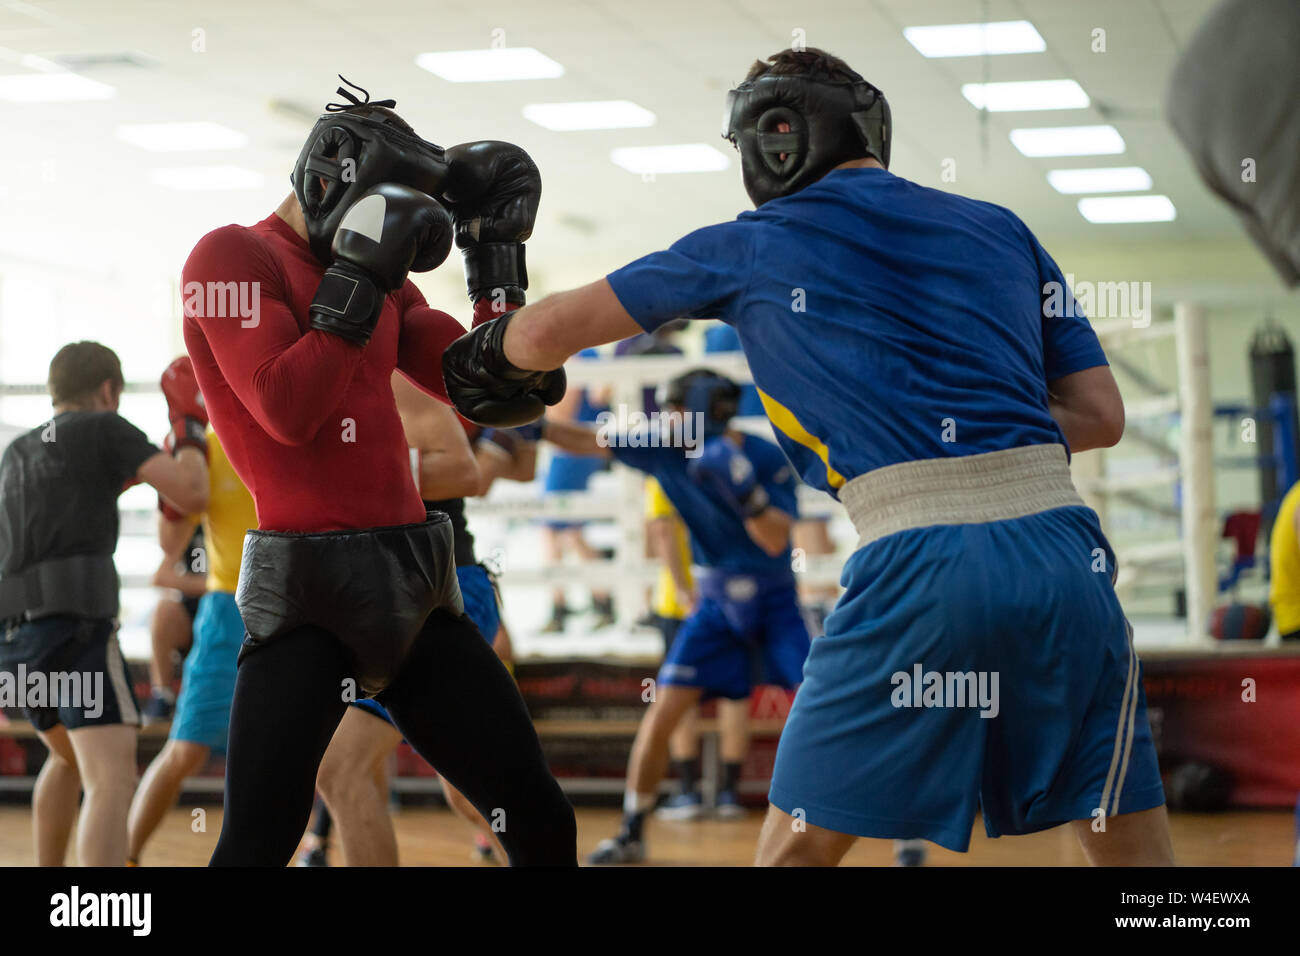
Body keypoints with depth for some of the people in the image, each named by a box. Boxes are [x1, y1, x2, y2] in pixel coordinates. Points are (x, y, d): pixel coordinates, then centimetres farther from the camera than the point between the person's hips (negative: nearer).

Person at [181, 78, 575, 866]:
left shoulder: (384, 283, 16)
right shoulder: (234, 258, -5)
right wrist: (358, 278, -15)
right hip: (308, 592, -7)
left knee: (540, 818, 8)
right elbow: (287, 410, -18)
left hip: (412, 582, 7)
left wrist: (497, 255, 6)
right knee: (257, 843, -11)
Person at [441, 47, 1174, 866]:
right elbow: (1101, 415, 16)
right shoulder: (1003, 230, 20)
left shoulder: (757, 243, 13)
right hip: (1062, 545, 3)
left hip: (920, 559, -3)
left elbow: (548, 331, 20)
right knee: (1131, 843, 10)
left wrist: (491, 360, 40)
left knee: (798, 845, 10)